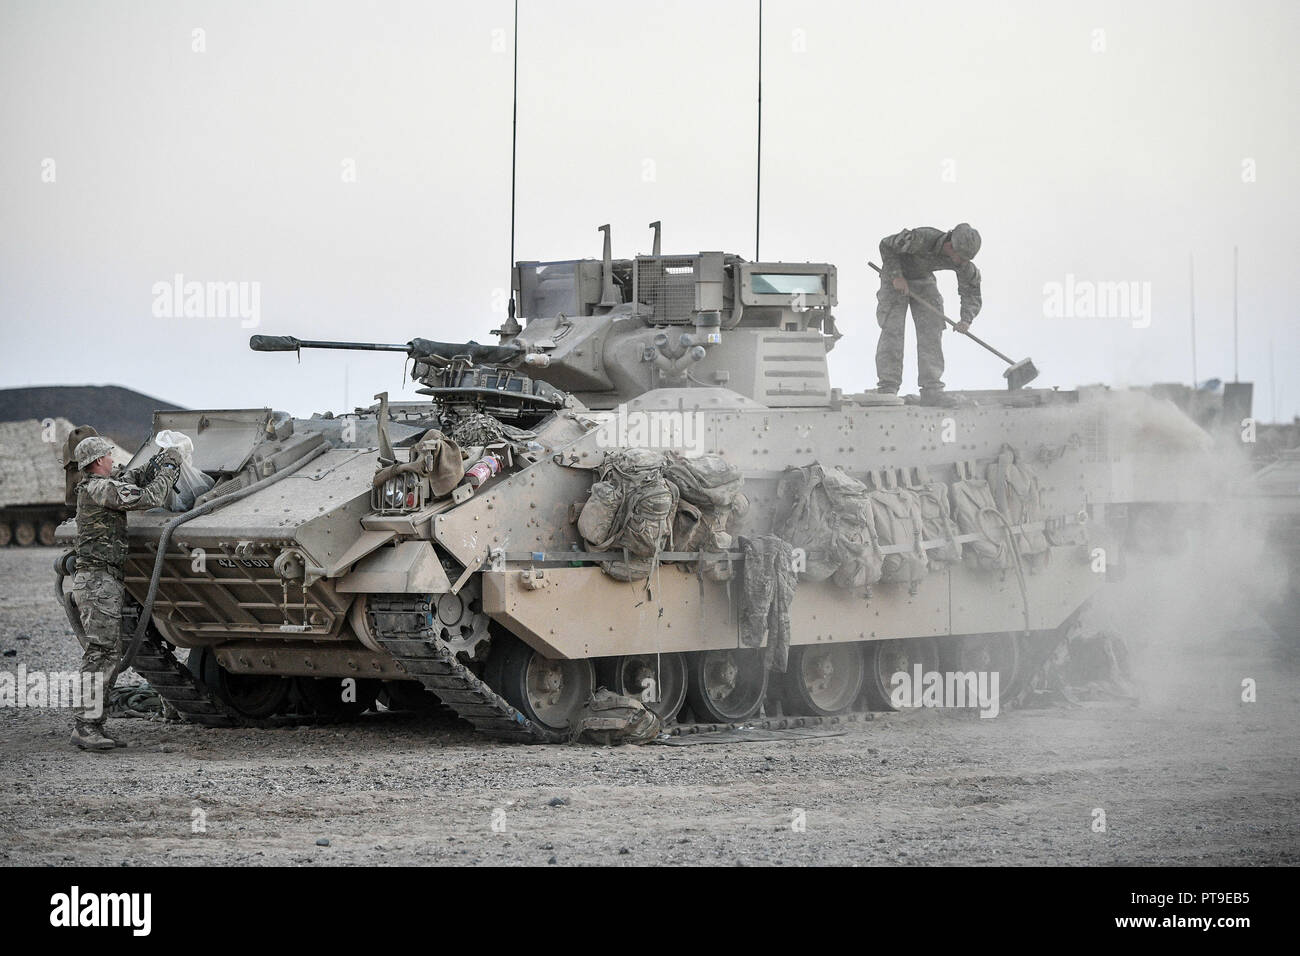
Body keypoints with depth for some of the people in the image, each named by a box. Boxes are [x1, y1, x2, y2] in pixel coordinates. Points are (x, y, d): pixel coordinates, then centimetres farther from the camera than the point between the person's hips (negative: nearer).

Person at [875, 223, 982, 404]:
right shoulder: (920, 239, -38)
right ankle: (887, 388, -12)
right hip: (895, 277, -4)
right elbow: (886, 245, -22)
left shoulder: (962, 262, -22)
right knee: (892, 330, -14)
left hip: (924, 280, 4)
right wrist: (896, 276, -27)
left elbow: (971, 290, -9)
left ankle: (931, 391, -8)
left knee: (931, 331, -8)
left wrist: (966, 319, -24)